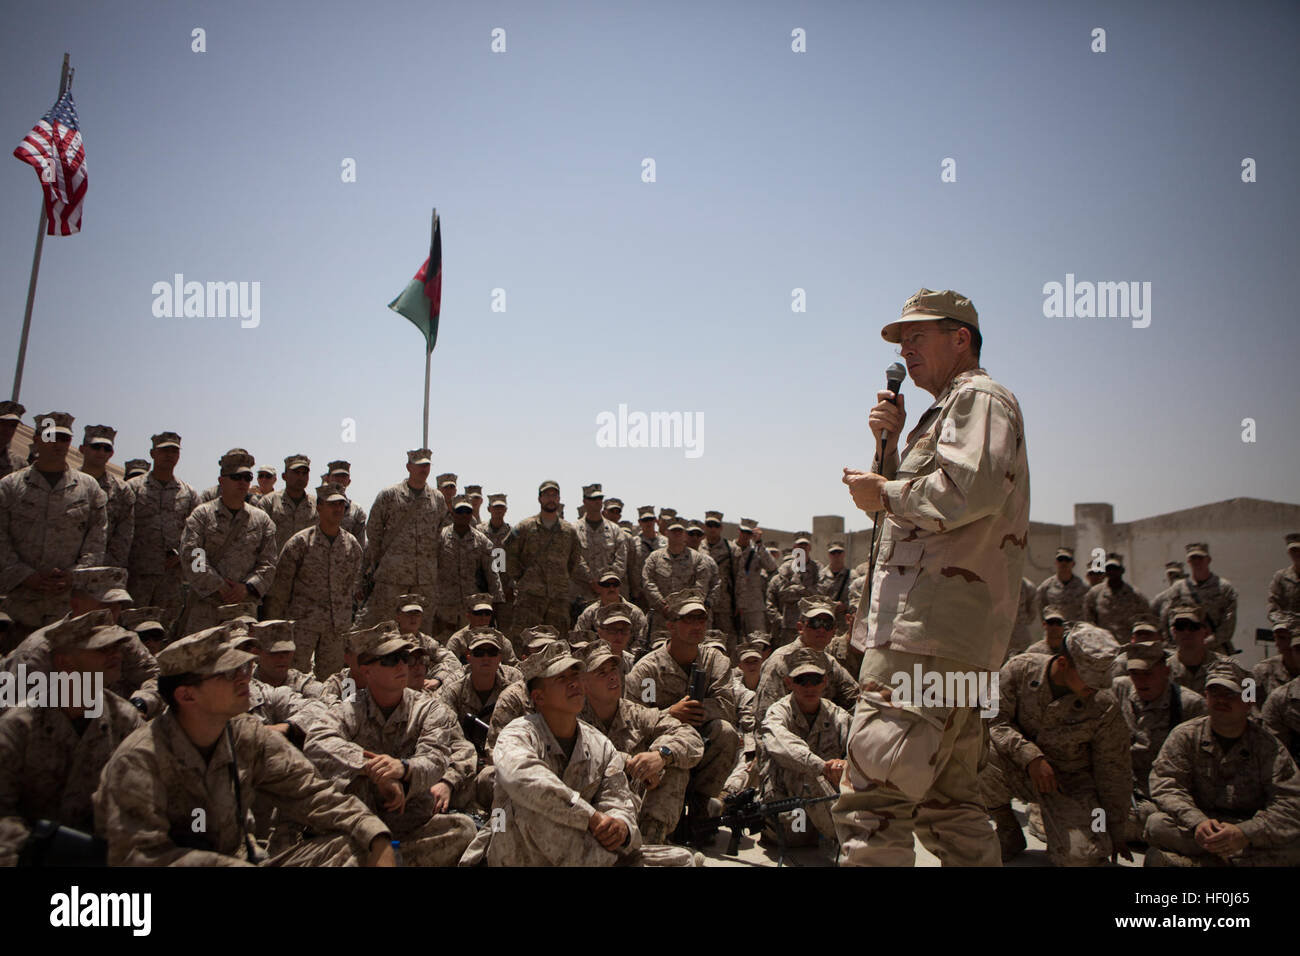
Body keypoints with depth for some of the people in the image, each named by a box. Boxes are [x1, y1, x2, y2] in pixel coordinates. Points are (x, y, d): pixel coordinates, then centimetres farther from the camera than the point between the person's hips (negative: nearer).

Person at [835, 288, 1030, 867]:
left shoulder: (978, 396, -2)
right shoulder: (947, 411, 29)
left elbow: (971, 489, -21)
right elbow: (919, 508, 28)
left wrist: (885, 494, -9)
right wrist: (890, 445, 14)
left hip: (930, 630, -11)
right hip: (950, 640, 11)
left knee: (871, 801, -16)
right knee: (950, 806, 15)